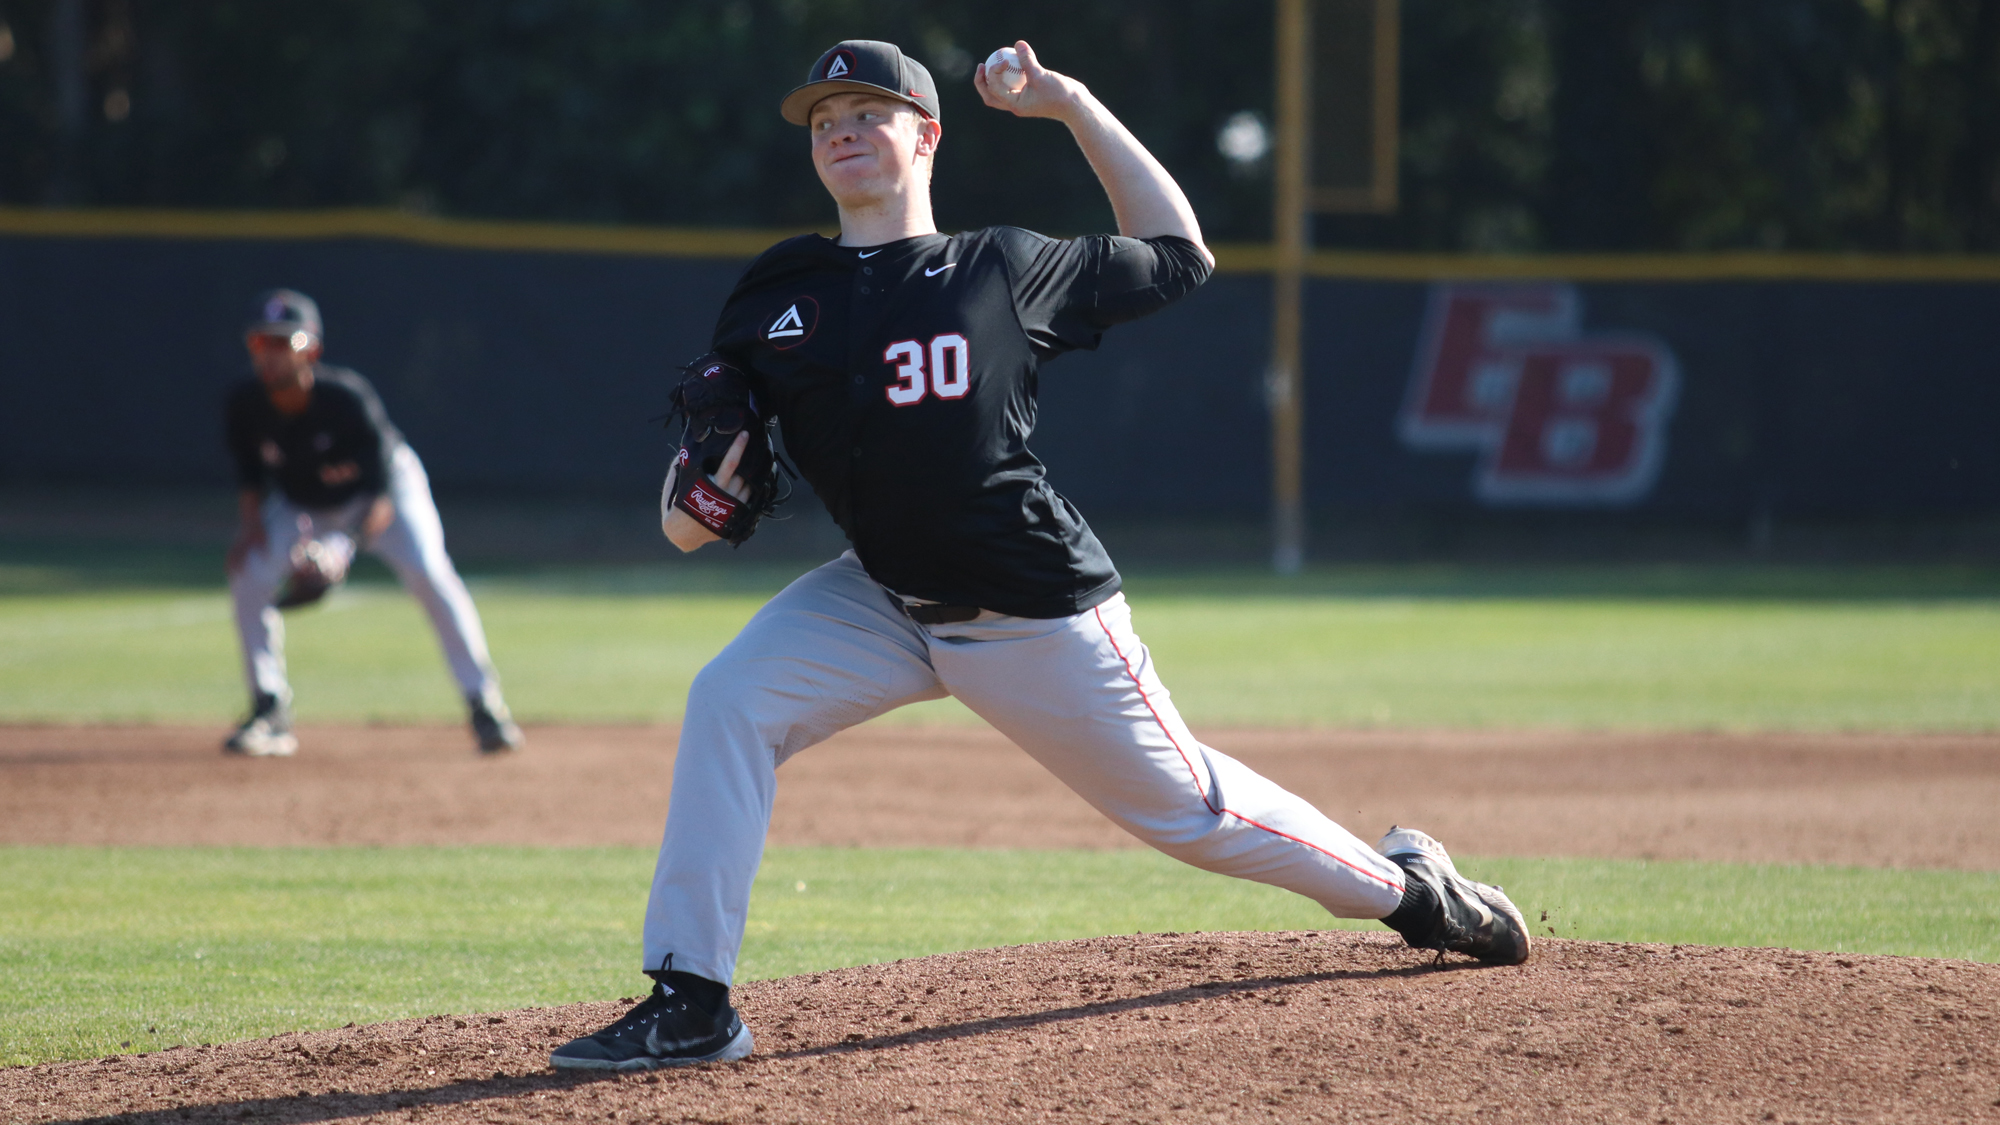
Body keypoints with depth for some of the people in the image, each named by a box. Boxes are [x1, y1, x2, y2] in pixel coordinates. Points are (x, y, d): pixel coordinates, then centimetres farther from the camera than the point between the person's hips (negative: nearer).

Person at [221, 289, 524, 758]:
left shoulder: (347, 398, -34)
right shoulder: (245, 406, -22)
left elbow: (382, 489, -30)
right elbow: (249, 472, -3)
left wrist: (343, 545, -45)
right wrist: (252, 525, -21)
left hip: (385, 486, -4)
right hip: (302, 503, 4)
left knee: (427, 571, -26)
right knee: (249, 578, -16)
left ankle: (485, 705, -17)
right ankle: (271, 713, -2)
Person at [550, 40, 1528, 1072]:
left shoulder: (1007, 268, -5)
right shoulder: (774, 297, 2)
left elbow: (1178, 253, 9)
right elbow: (689, 521, 5)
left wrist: (1074, 108, 3)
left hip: (1042, 620, -3)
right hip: (882, 596, 3)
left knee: (1185, 807, 7)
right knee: (730, 703, -19)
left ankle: (1406, 882, 32)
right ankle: (689, 1004, -16)